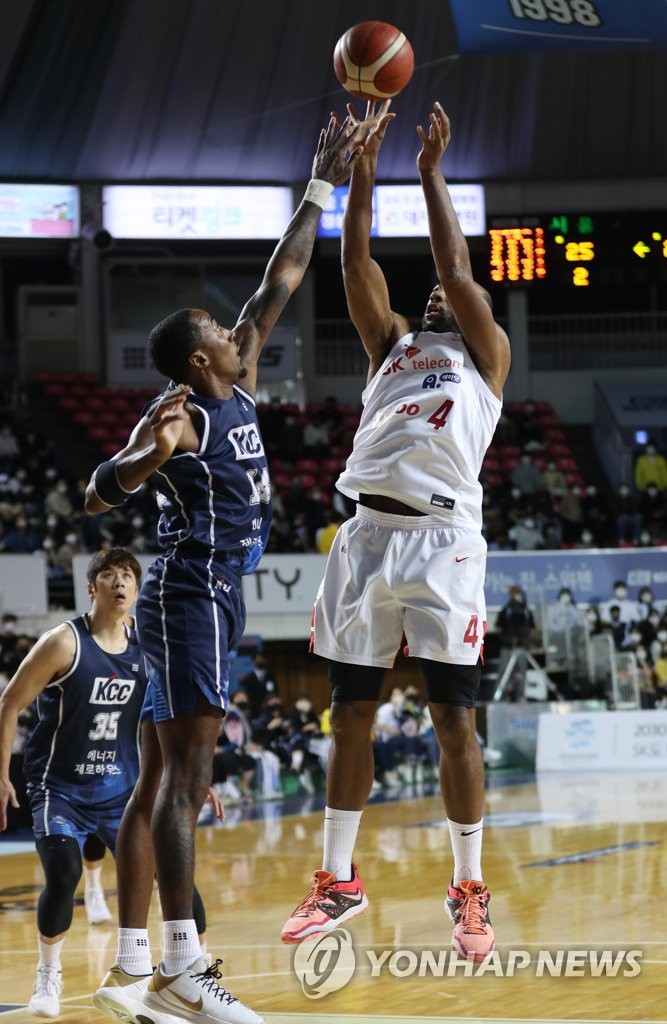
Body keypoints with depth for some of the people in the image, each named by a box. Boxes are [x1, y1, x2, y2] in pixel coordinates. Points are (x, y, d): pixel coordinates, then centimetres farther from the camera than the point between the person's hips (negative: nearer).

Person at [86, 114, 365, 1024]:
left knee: (172, 778, 6)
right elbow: (96, 496, -17)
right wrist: (150, 454, -38)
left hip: (214, 596, 9)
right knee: (187, 774, -15)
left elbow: (279, 288, 19)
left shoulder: (238, 390, 14)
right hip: (189, 595, -9)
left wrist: (323, 189, 19)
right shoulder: (179, 416, -10)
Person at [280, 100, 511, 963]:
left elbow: (457, 267, -1)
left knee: (454, 716, -4)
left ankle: (468, 891, 3)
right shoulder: (392, 344, 21)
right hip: (369, 534, 4)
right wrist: (363, 164, 6)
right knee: (350, 711, 7)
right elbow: (356, 262, 11)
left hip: (443, 538, -4)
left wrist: (431, 170, 1)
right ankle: (339, 882, 16)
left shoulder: (486, 354, 11)